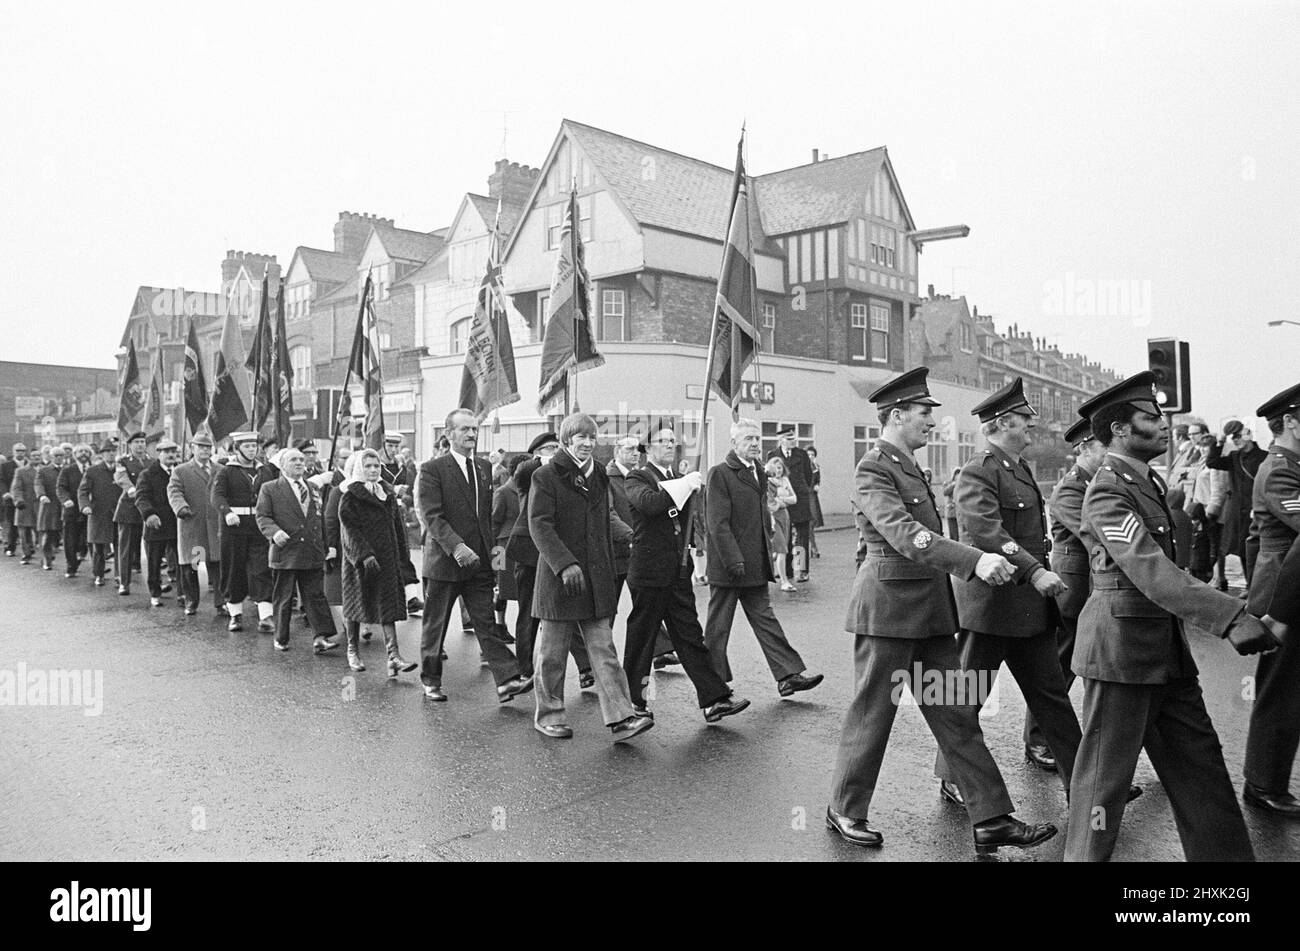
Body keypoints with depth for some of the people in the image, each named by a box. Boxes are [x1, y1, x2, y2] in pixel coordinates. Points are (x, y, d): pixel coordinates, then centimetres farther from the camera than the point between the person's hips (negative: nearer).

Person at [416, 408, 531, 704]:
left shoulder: (484, 469, 13)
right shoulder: (432, 470, -6)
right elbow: (431, 516, -15)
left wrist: (494, 546, 6)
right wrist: (456, 546, -25)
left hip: (479, 561, 4)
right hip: (443, 561, -4)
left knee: (487, 624, -1)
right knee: (435, 625, 9)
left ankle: (507, 680, -5)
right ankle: (430, 681, 25)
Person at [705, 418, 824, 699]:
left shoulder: (759, 473, 15)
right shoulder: (720, 474, -11)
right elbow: (718, 523, -16)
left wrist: (767, 557, 15)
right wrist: (733, 560, -20)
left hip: (755, 566, 8)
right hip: (727, 567, -7)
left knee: (765, 619, 9)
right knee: (718, 626, 5)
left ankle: (788, 676, 10)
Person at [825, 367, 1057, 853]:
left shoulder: (907, 465, 15)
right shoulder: (874, 468, -14)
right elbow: (905, 534, -27)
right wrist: (975, 560, -34)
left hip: (930, 611, 9)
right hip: (889, 604, -9)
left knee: (958, 714, 9)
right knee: (872, 713, 4)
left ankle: (991, 820, 16)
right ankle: (845, 811, 21)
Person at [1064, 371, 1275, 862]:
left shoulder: (1150, 482, 13)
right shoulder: (1109, 490, -18)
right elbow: (1148, 568, -30)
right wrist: (1230, 617, -38)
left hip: (1167, 648, 9)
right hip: (1122, 650, -9)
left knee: (1200, 763, 15)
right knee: (1106, 769, 2)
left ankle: (1225, 854, 26)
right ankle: (1086, 854, 16)